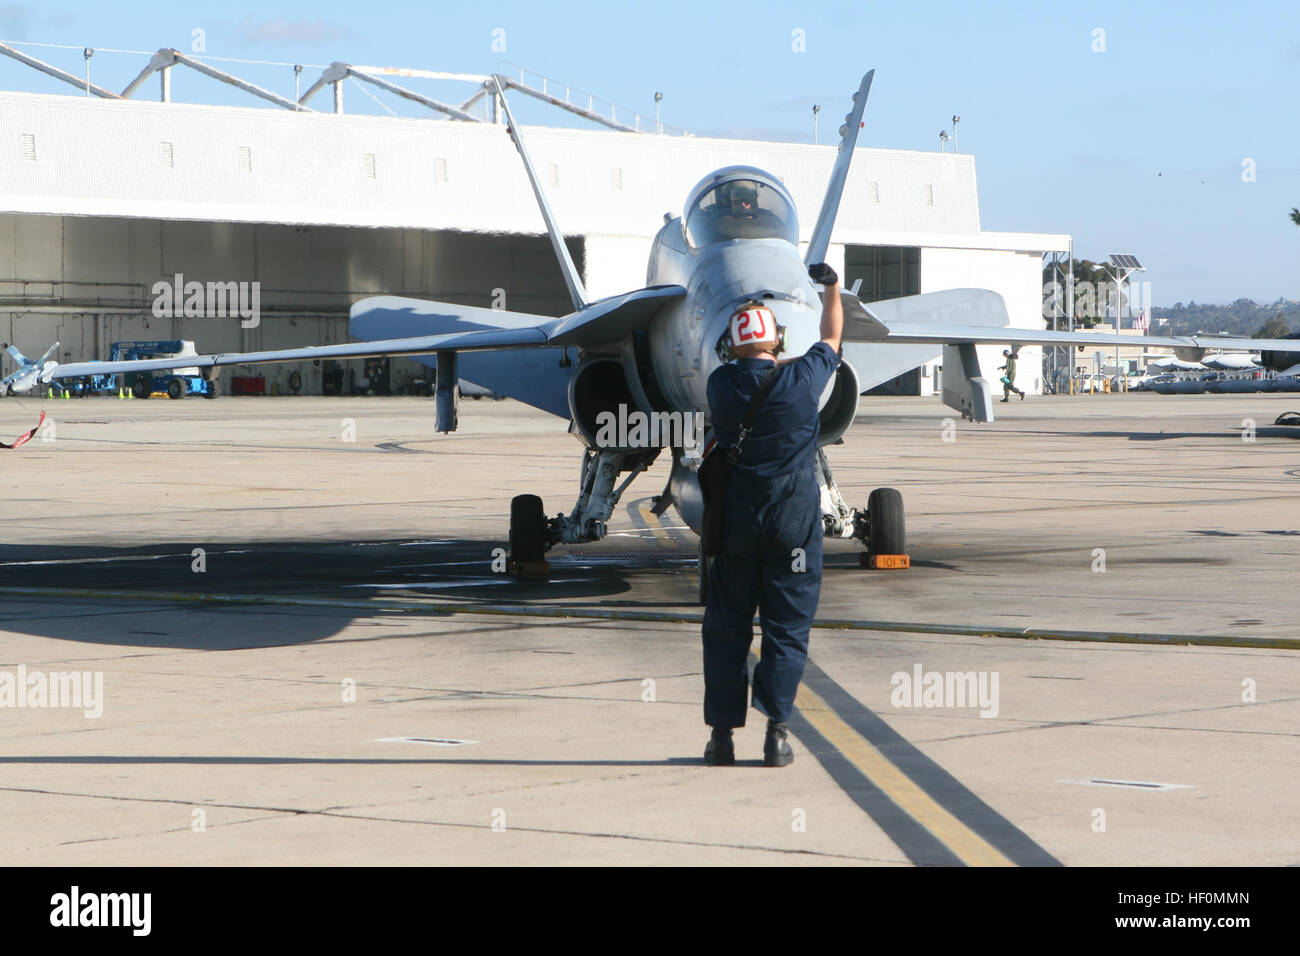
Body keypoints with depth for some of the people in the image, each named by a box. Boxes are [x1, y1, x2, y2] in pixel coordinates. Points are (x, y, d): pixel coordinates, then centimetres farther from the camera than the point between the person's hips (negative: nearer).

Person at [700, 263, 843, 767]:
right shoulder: (802, 379, -5)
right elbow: (832, 339, 15)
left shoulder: (722, 383, -3)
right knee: (786, 629, 3)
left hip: (734, 519, 1)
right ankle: (776, 733, -3)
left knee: (726, 629, 7)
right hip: (794, 520, -1)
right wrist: (832, 286, 31)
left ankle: (722, 734, 7)